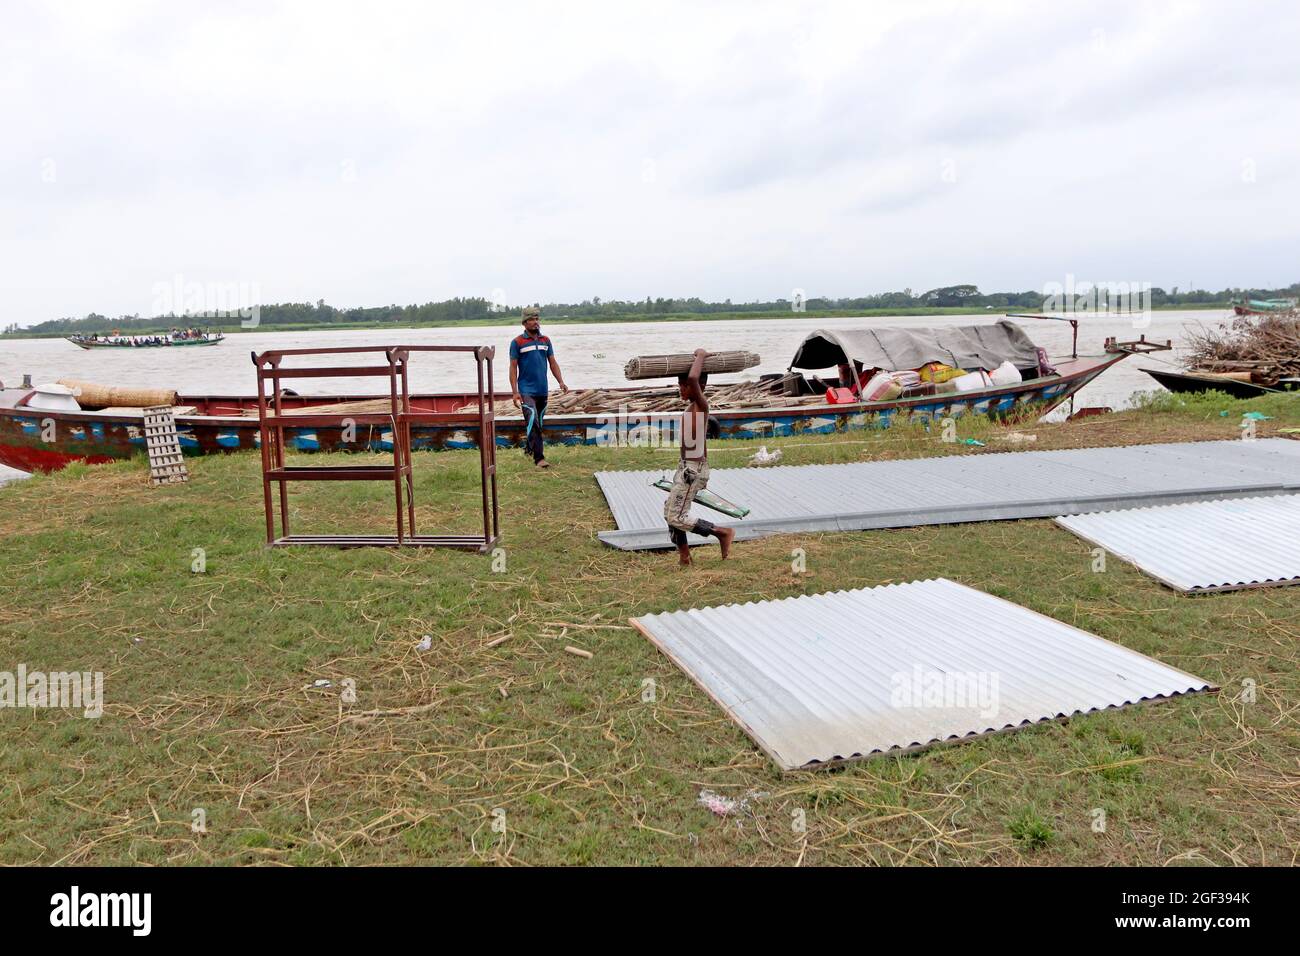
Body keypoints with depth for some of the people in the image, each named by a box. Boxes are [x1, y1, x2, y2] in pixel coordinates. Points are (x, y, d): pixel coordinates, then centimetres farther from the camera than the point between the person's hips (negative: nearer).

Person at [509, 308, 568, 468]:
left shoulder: (546, 340, 11)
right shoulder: (517, 342, -3)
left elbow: (553, 363, 13)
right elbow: (513, 367, -4)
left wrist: (561, 382, -1)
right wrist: (514, 392, -10)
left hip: (543, 390, 5)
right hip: (526, 391, -5)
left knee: (537, 423, 14)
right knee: (533, 422, -16)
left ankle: (529, 447, 34)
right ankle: (539, 458, -18)